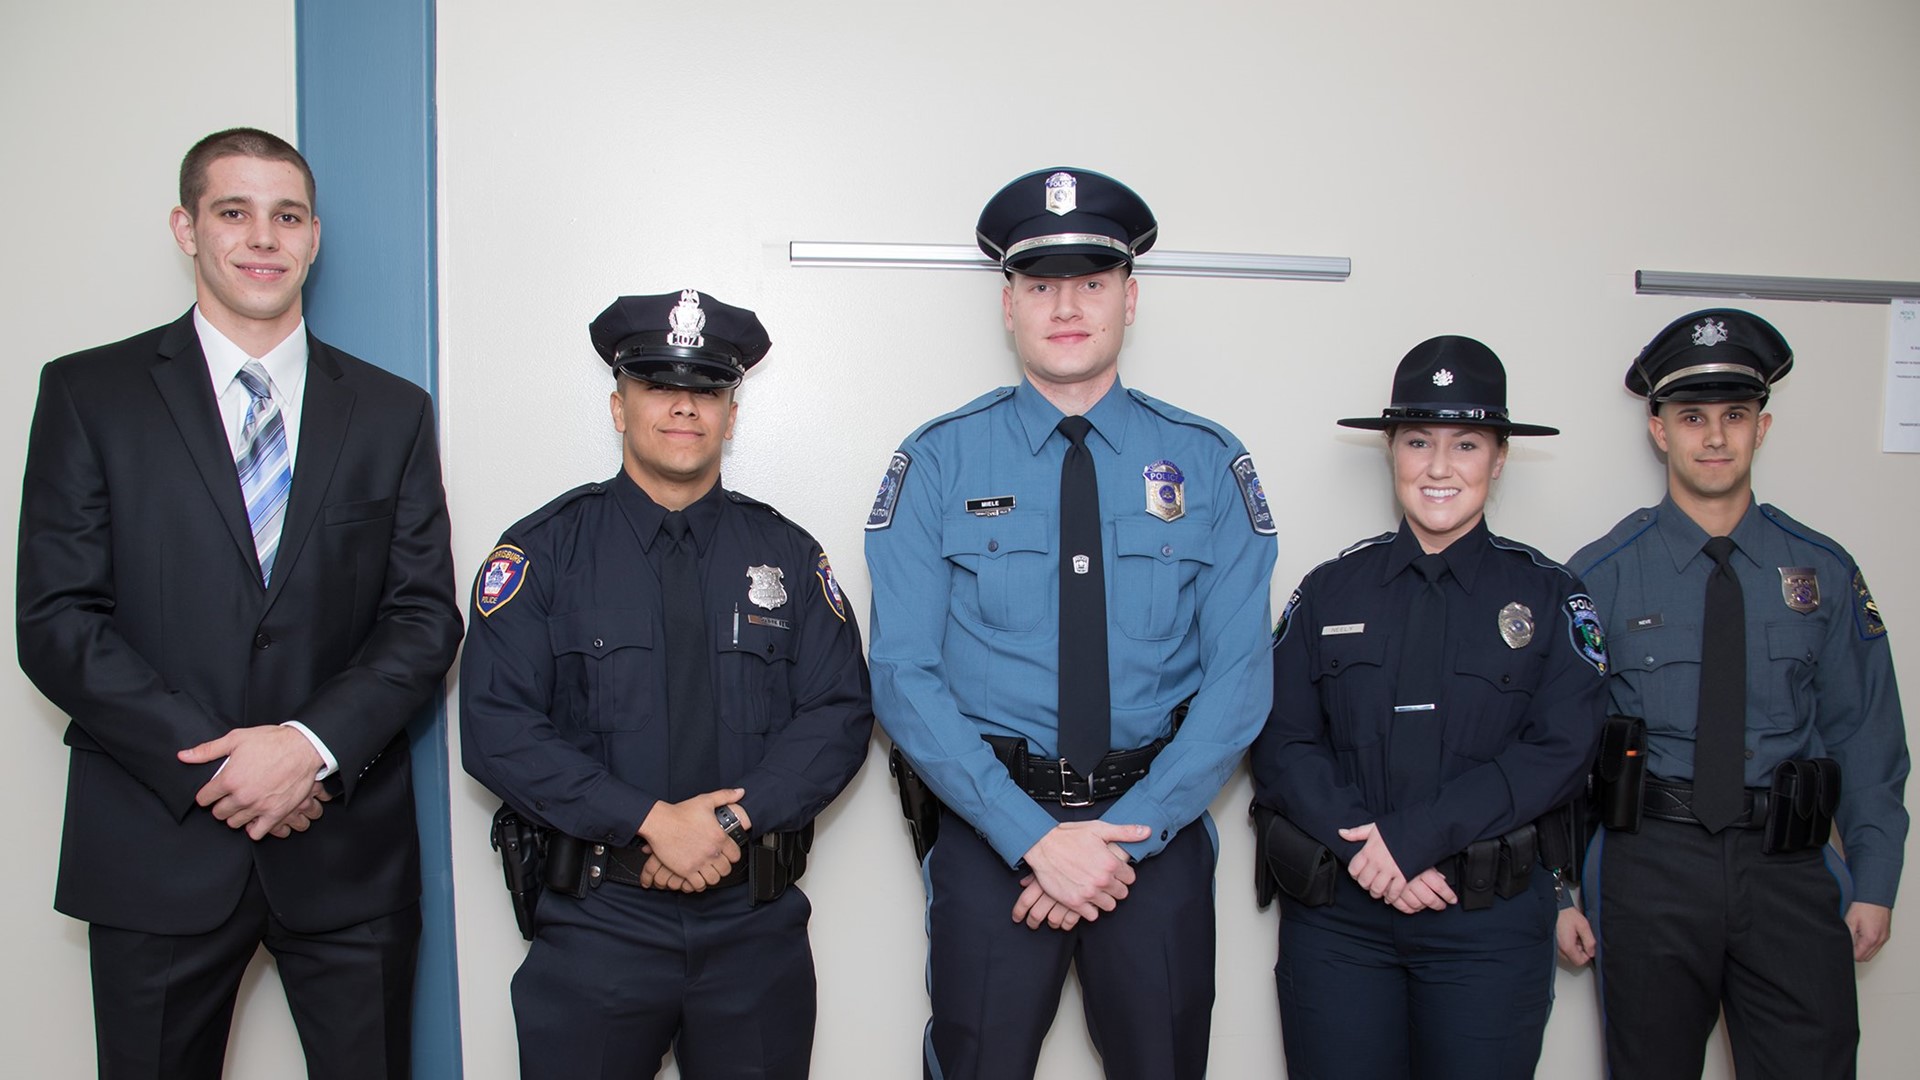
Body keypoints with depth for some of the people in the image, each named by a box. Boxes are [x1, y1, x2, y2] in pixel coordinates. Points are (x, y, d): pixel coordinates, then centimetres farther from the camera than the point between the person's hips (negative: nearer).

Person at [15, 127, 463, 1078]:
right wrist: (212, 762, -14)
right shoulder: (89, 393, 2)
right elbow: (56, 621, -4)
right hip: (156, 848, -1)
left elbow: (426, 614, 2)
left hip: (349, 854, 1)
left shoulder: (392, 412, 7)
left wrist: (313, 742, -13)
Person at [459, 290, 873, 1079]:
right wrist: (651, 820, -16)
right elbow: (495, 726, -9)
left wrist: (733, 819, -14)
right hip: (597, 925, -1)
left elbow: (840, 712, 0)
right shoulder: (544, 550, 0)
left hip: (758, 926, 2)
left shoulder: (787, 555, 6)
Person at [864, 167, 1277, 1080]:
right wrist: (1035, 837, -16)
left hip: (1157, 832, 2)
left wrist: (1129, 833, -13)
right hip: (992, 826, -1)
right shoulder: (937, 464, -3)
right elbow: (904, 677, -8)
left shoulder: (1209, 466, 1)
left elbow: (1238, 678, -3)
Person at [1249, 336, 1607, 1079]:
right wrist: (1362, 846, -16)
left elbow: (1559, 753, -7)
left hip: (1489, 923, 0)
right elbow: (1282, 744, 0)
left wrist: (1415, 835, -16)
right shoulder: (1329, 591, 6)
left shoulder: (1549, 596, 3)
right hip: (1335, 915, 1)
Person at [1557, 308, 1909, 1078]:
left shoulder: (1822, 572, 6)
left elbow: (1865, 736, 7)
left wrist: (1875, 882, 3)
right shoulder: (1600, 575, -2)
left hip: (1789, 870, 2)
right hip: (1650, 867, -1)